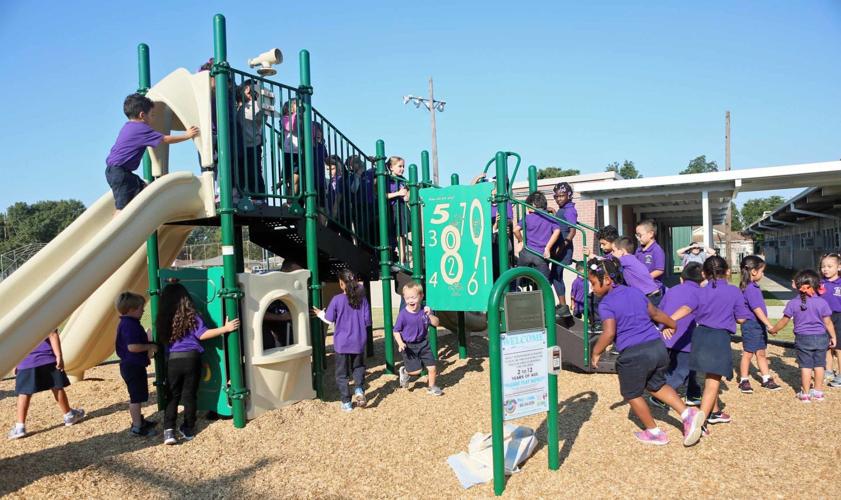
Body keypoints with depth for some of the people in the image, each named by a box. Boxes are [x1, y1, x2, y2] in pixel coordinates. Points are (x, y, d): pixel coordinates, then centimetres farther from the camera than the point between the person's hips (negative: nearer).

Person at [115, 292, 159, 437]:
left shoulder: (125, 323, 11)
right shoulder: (131, 325, -23)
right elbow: (133, 346, -31)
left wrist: (147, 342, 14)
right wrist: (150, 346, -19)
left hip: (131, 365, 11)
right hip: (133, 366, -11)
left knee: (136, 396, 22)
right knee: (136, 397, -1)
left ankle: (138, 420, 36)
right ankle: (137, 428, 7)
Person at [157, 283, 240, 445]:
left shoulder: (164, 318, 2)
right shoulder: (191, 315, -7)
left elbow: (162, 339, 11)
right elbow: (202, 334, -12)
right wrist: (225, 328, -12)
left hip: (172, 360, 2)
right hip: (191, 358, -2)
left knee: (172, 396, 11)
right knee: (189, 395, 8)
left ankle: (168, 430, 0)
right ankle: (188, 430, 16)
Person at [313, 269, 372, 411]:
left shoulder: (337, 300, -12)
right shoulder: (362, 299, -5)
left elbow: (330, 321, -4)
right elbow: (367, 322, 0)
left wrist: (321, 315, 15)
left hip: (342, 343, -2)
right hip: (358, 342, 2)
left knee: (342, 373, 10)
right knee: (358, 367, 21)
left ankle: (346, 402, 13)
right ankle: (359, 390, -2)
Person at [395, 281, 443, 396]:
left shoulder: (425, 310, -8)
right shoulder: (403, 314, -17)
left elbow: (436, 324, -8)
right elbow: (396, 331, -9)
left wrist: (430, 315, -26)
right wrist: (400, 343, -24)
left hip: (423, 344, 3)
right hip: (409, 346, -3)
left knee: (432, 367, 4)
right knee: (417, 371, -3)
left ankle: (432, 387, 30)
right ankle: (404, 371, 30)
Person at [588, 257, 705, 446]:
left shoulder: (606, 304, -9)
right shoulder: (635, 292, 12)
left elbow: (609, 333, -19)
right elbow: (656, 313, 23)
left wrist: (596, 352, -5)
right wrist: (674, 324, 40)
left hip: (634, 354, -7)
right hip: (658, 346, 7)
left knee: (632, 394, 17)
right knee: (657, 385, 30)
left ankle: (654, 432, 28)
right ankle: (688, 414, 16)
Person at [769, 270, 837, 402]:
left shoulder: (793, 303, -9)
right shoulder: (822, 302, -6)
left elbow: (784, 321, -3)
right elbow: (828, 322, -1)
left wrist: (773, 329, 12)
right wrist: (833, 337, 11)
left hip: (803, 338, -1)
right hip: (821, 338, 1)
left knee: (805, 366, 5)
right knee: (819, 365, 12)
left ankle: (805, 393, 10)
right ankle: (818, 392, 22)